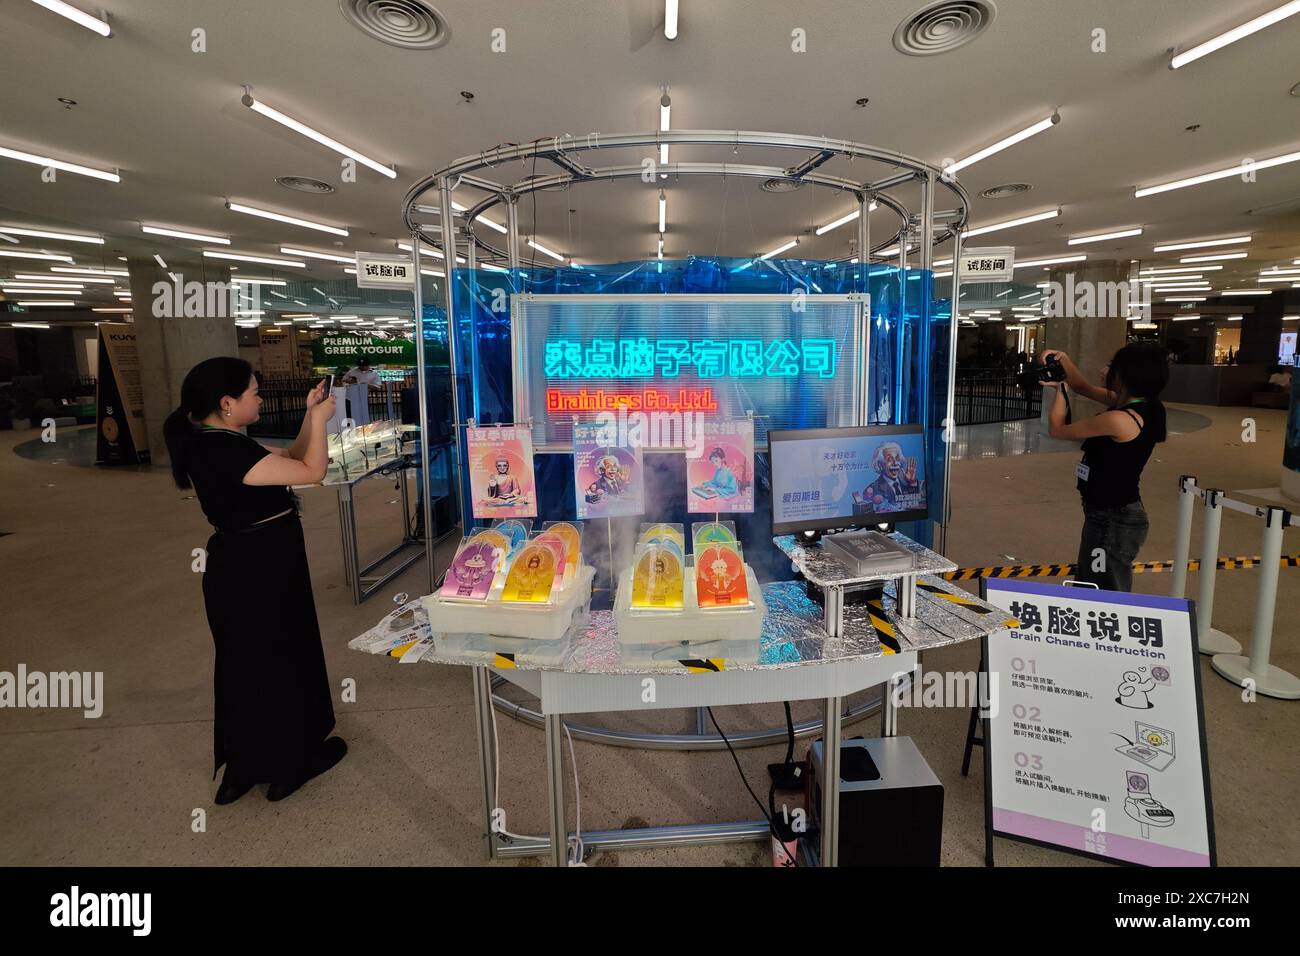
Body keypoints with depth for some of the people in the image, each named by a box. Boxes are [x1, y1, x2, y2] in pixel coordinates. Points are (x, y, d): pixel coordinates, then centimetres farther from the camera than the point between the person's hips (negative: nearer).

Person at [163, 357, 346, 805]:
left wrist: (310, 415, 4)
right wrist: (320, 420, -11)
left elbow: (292, 458, 13)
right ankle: (287, 765, 26)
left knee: (245, 663, 20)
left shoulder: (215, 442, 6)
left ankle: (241, 767, 36)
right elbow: (312, 472, -22)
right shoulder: (225, 450, -25)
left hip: (241, 565, 10)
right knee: (279, 659, 7)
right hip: (260, 569, -10)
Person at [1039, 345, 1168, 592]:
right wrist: (1063, 359, 3)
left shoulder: (1118, 420, -25)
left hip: (1113, 521, -10)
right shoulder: (1139, 406, 3)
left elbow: (1057, 429, -12)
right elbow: (1084, 388, 17)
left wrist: (1060, 389, 3)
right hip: (1115, 514, 10)